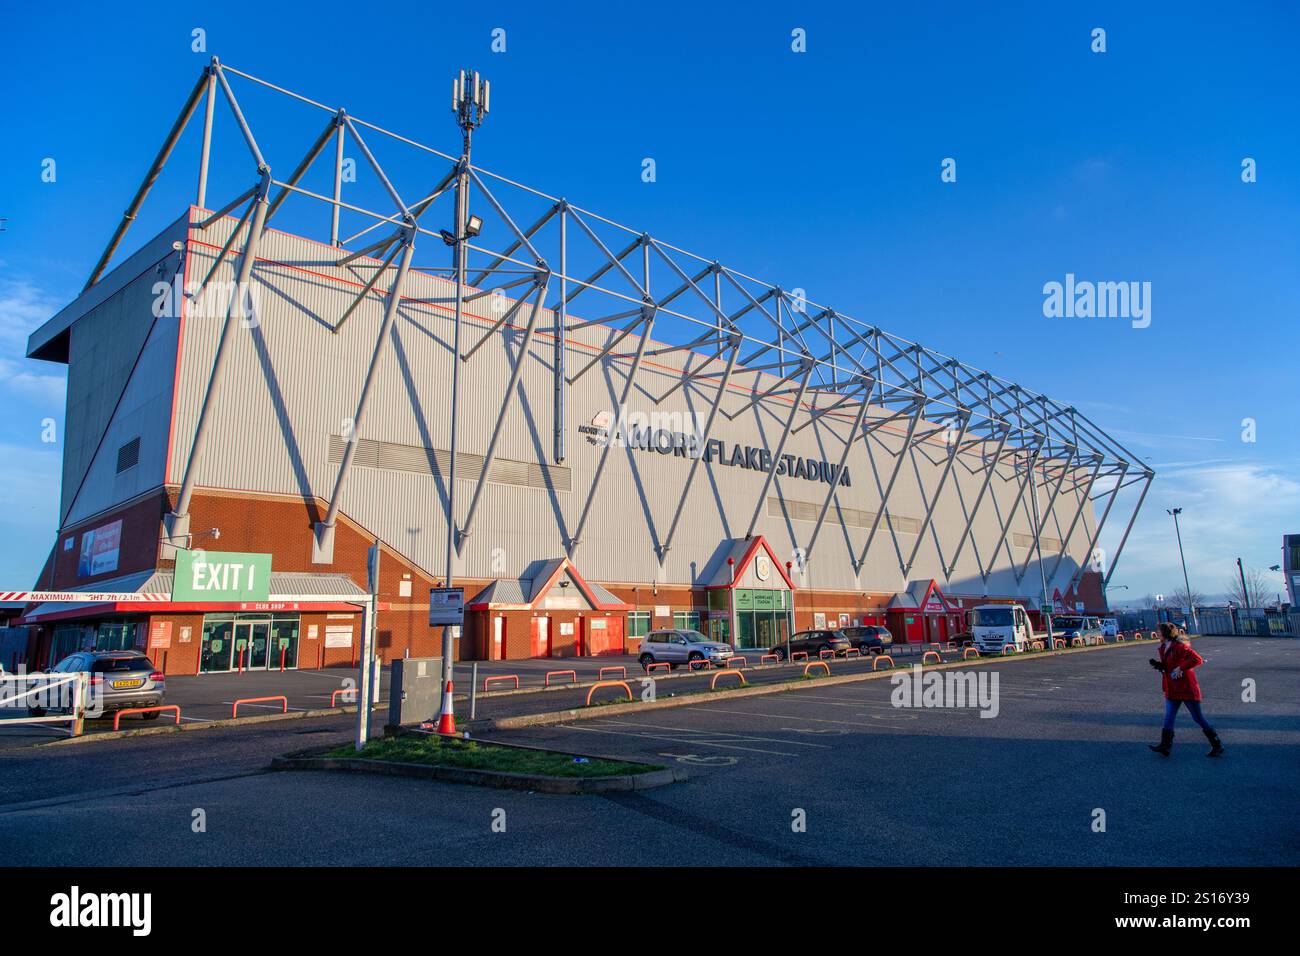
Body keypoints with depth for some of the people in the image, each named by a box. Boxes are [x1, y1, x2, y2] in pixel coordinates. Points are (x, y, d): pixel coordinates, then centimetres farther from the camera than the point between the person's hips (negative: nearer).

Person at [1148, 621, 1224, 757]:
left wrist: (1180, 668, -29)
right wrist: (1159, 665, 2)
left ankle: (1217, 746, 15)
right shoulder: (1164, 648, 10)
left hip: (1187, 689, -9)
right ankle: (1164, 746, 3)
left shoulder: (1180, 647, -18)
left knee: (1198, 718, 2)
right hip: (1172, 690, 9)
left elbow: (1197, 659, -29)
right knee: (1168, 718, 3)